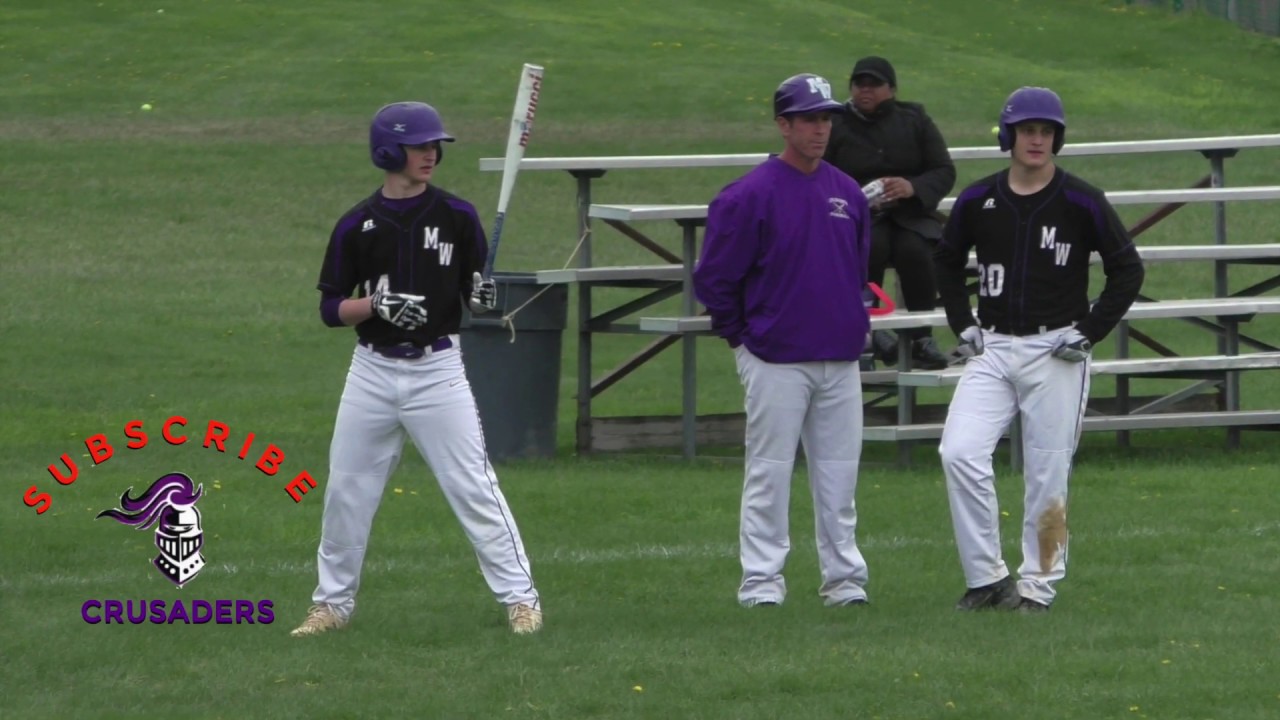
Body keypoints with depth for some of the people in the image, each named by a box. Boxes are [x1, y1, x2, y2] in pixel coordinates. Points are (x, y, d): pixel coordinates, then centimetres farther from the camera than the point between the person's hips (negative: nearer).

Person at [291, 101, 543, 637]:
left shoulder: (457, 216, -1)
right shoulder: (357, 226, 0)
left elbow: (477, 294, 5)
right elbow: (331, 308, 2)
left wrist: (484, 296, -18)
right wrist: (375, 303, -17)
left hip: (438, 369, -2)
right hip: (373, 371, 2)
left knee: (474, 487, -6)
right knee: (346, 491, 8)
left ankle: (519, 596, 1)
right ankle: (332, 602, 22)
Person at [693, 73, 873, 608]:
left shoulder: (847, 194, 10)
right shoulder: (751, 195, -9)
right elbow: (713, 277, -6)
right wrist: (744, 336, -2)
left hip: (840, 359, 5)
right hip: (776, 362, -5)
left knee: (839, 473, 7)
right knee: (769, 472, -2)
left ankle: (844, 578, 13)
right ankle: (761, 579, 3)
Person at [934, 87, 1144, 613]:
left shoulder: (1081, 202, -4)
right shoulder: (978, 201, 5)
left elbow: (1128, 270, 2)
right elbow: (947, 262, 21)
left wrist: (1090, 332, -5)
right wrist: (962, 325, 10)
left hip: (1055, 352, -3)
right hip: (992, 349, 3)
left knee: (1047, 474, -2)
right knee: (959, 453, -14)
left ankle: (1038, 586, 10)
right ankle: (987, 578, -5)